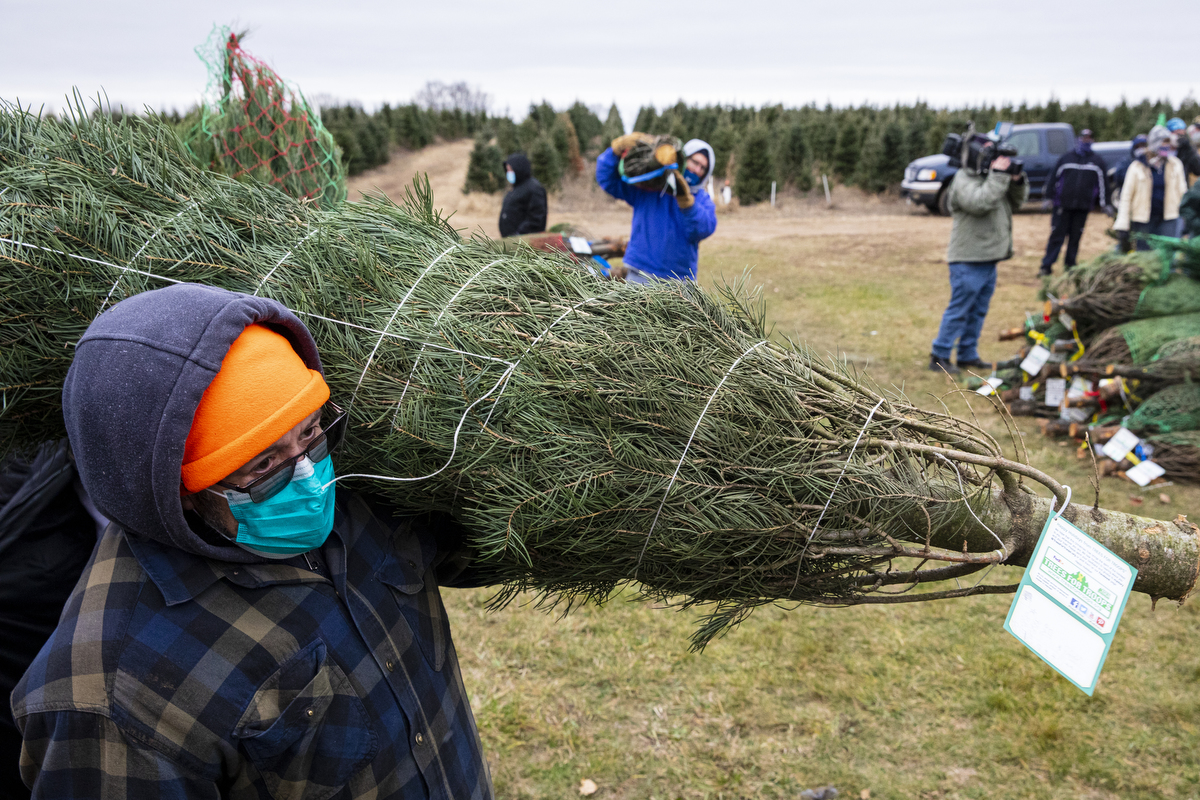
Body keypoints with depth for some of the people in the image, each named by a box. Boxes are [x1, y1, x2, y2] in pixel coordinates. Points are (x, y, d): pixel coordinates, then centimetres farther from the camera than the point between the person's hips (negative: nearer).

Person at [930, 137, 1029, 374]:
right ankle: (939, 357, 1)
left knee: (978, 311, 14)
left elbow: (1018, 200, 19)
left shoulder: (991, 176, 14)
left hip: (989, 258, 9)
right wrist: (999, 175, -23)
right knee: (959, 310, -6)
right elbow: (980, 202, -28)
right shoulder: (963, 180, -11)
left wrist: (1017, 180, 0)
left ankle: (968, 354, 23)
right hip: (969, 260, -9)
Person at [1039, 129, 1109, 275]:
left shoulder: (1098, 162, 12)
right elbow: (1054, 179, 9)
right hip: (1063, 204, -1)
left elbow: (1103, 183, 12)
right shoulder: (1065, 158, 9)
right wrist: (1049, 198, 5)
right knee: (1057, 235, -5)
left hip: (1083, 207, 1)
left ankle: (1070, 265, 15)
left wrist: (1105, 204, 8)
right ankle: (1046, 266, -3)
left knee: (1076, 237, 5)